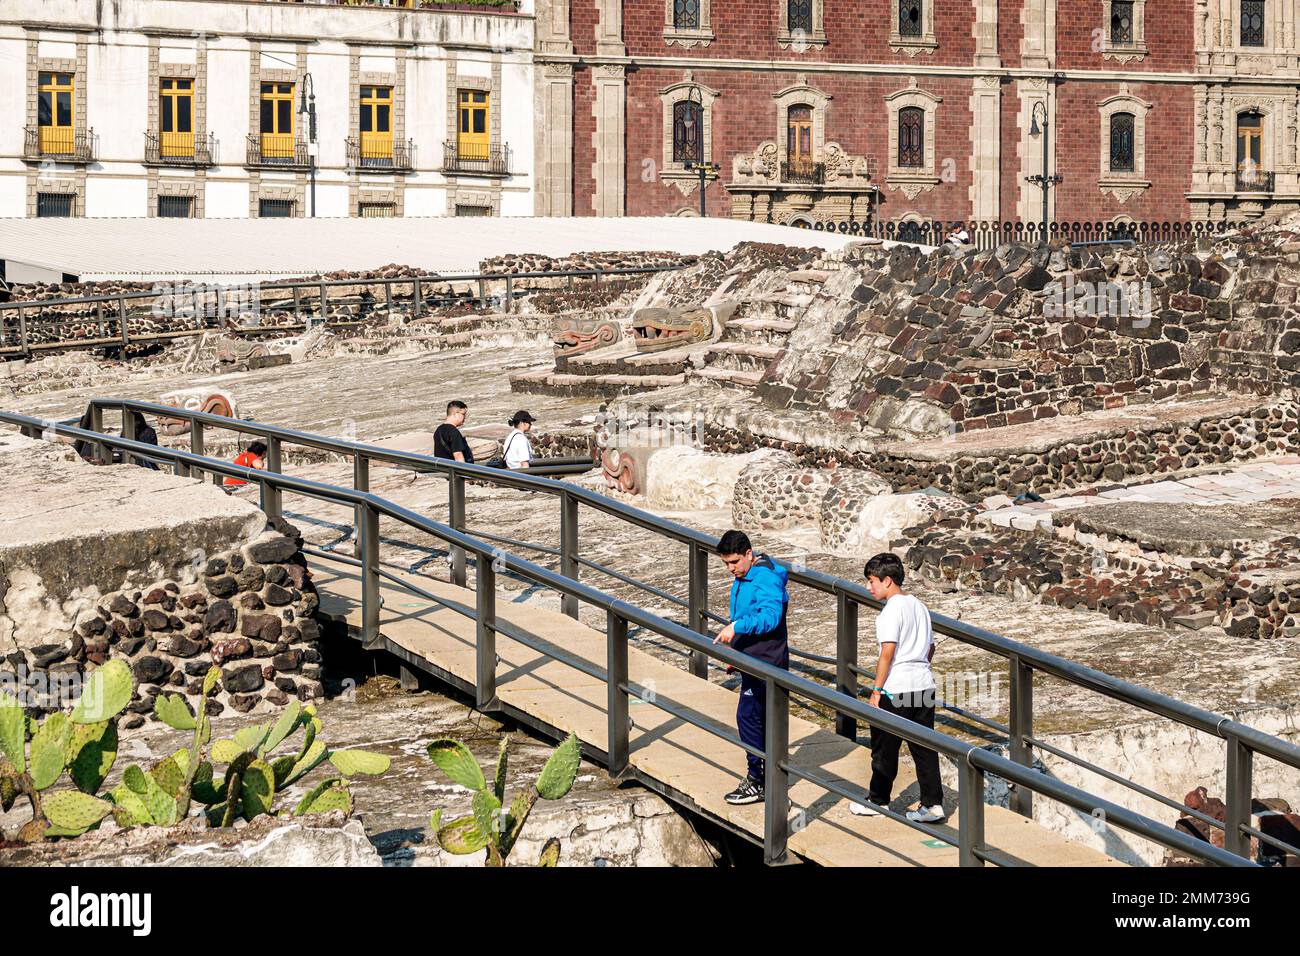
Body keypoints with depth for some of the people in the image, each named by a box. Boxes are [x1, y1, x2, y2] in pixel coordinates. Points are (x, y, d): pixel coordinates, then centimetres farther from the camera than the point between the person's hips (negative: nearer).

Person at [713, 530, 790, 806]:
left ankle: (756, 781, -3)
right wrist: (734, 650, 21)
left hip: (766, 662, -10)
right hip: (754, 659, 10)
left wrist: (737, 627, -38)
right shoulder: (742, 579, 12)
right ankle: (771, 777, 23)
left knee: (748, 716, -10)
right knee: (764, 718, 15)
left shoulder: (766, 580, -19)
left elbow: (771, 617, -33)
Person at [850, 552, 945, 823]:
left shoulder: (892, 609, -12)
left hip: (896, 689, -8)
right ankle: (933, 804, 5)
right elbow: (930, 648, 19)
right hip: (924, 684, 8)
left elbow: (888, 651, -18)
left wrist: (877, 690, -14)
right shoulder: (919, 607, 14)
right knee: (924, 746, 8)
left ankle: (878, 801, 17)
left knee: (884, 747, 6)